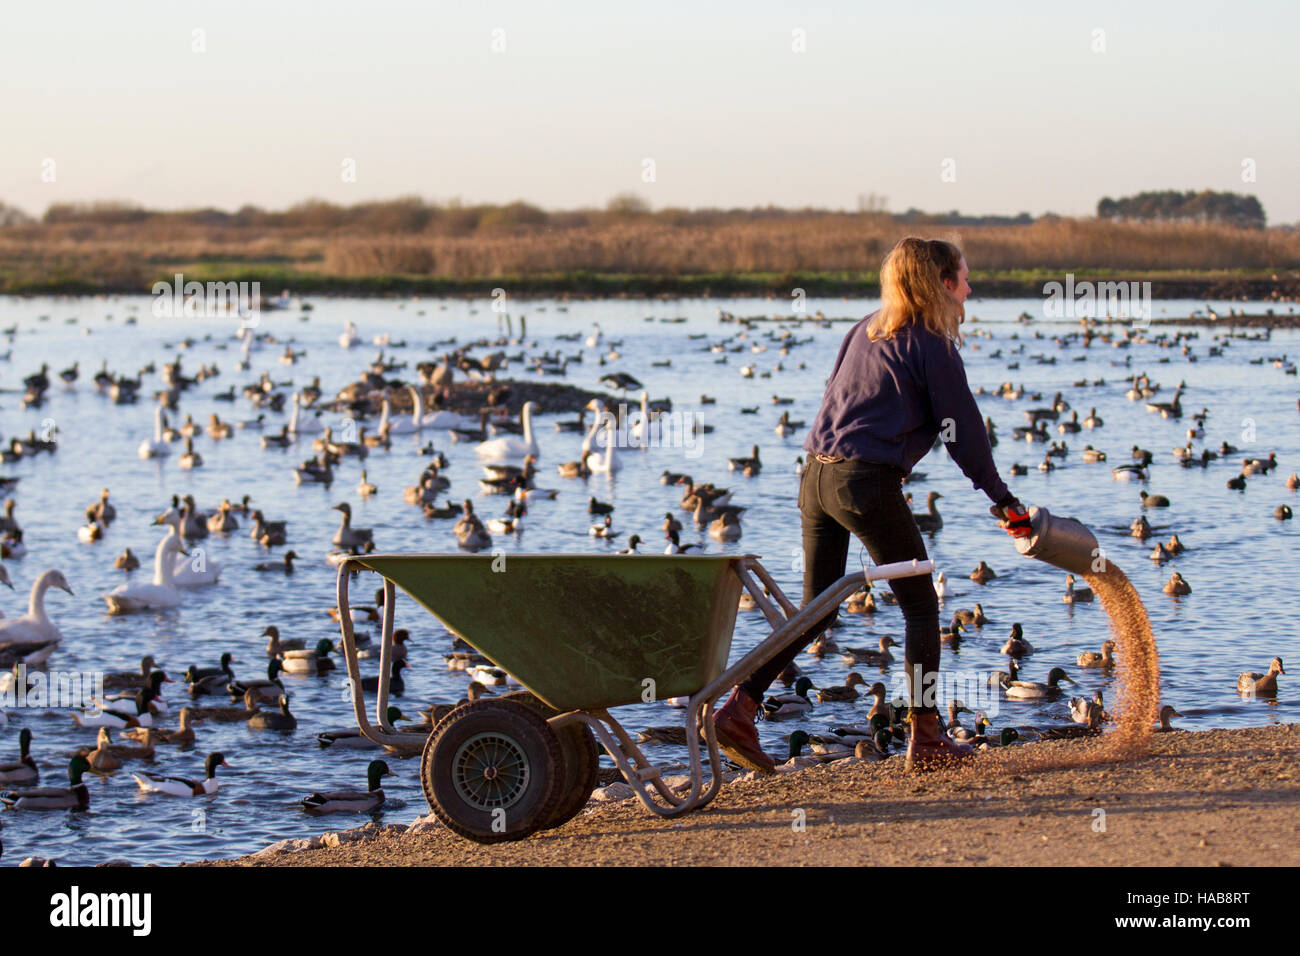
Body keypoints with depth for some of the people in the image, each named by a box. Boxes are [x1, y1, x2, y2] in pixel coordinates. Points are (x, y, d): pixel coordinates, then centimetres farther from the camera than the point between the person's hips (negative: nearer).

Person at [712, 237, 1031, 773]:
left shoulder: (866, 330, 17)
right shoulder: (932, 346, -4)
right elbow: (964, 431, -2)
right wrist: (1002, 500, 8)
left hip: (816, 476, 7)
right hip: (868, 484, -7)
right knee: (920, 607, 7)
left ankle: (739, 708, 0)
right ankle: (925, 739, 10)